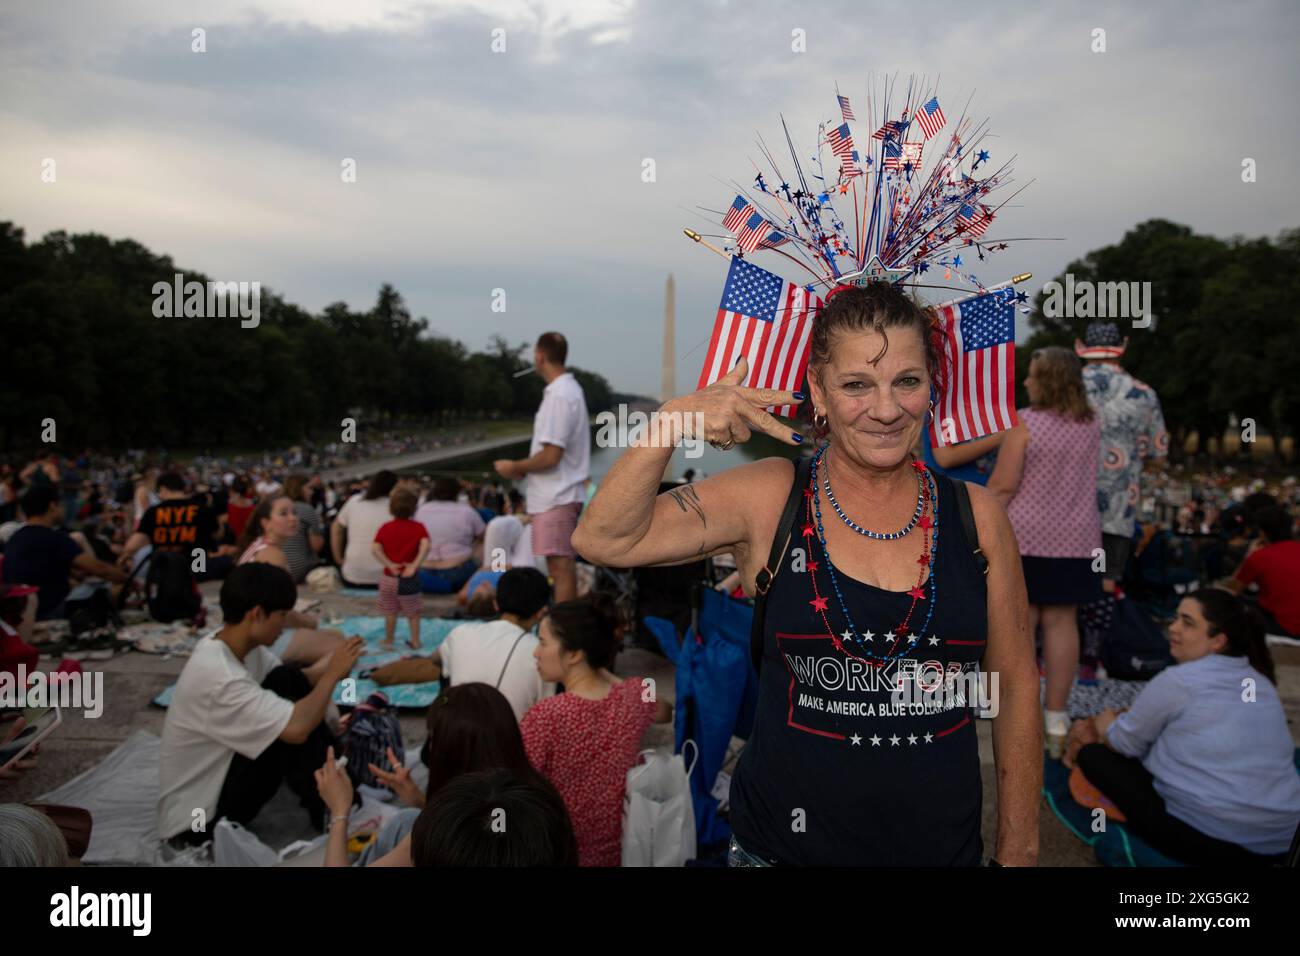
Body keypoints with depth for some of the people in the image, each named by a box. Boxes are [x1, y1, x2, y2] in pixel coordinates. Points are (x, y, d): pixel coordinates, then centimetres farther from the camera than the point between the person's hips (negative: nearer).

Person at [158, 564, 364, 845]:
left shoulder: (234, 645, -4)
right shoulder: (219, 676, -33)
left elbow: (297, 680, 8)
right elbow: (297, 728, -39)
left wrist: (323, 670, -14)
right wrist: (332, 674, -23)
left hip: (218, 771, 10)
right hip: (197, 817, -10)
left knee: (292, 685, 0)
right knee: (288, 732, -23)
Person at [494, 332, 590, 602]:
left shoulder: (559, 396, -17)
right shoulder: (571, 389, 15)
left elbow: (550, 456, -21)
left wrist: (515, 467, -7)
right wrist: (523, 468, 16)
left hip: (556, 497, -10)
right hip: (563, 492, 10)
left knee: (560, 565, -7)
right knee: (563, 565, 16)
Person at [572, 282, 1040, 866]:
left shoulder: (977, 516, -4)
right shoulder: (767, 499, -8)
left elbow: (1015, 688, 3)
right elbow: (604, 540, -15)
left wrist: (1018, 850, 5)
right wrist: (674, 421, -24)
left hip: (945, 845, 2)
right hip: (782, 845, -1)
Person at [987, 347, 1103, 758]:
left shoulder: (1024, 422, -12)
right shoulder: (1090, 424, 5)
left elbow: (1002, 485, -14)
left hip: (1025, 536, -4)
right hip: (1075, 538, 4)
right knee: (1061, 622, 7)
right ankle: (1055, 721, 14)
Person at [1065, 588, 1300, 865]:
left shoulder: (1178, 681, -11)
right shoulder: (1262, 682, 11)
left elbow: (1125, 743, 5)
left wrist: (1101, 723, 25)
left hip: (1210, 842, -7)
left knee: (1094, 754, 5)